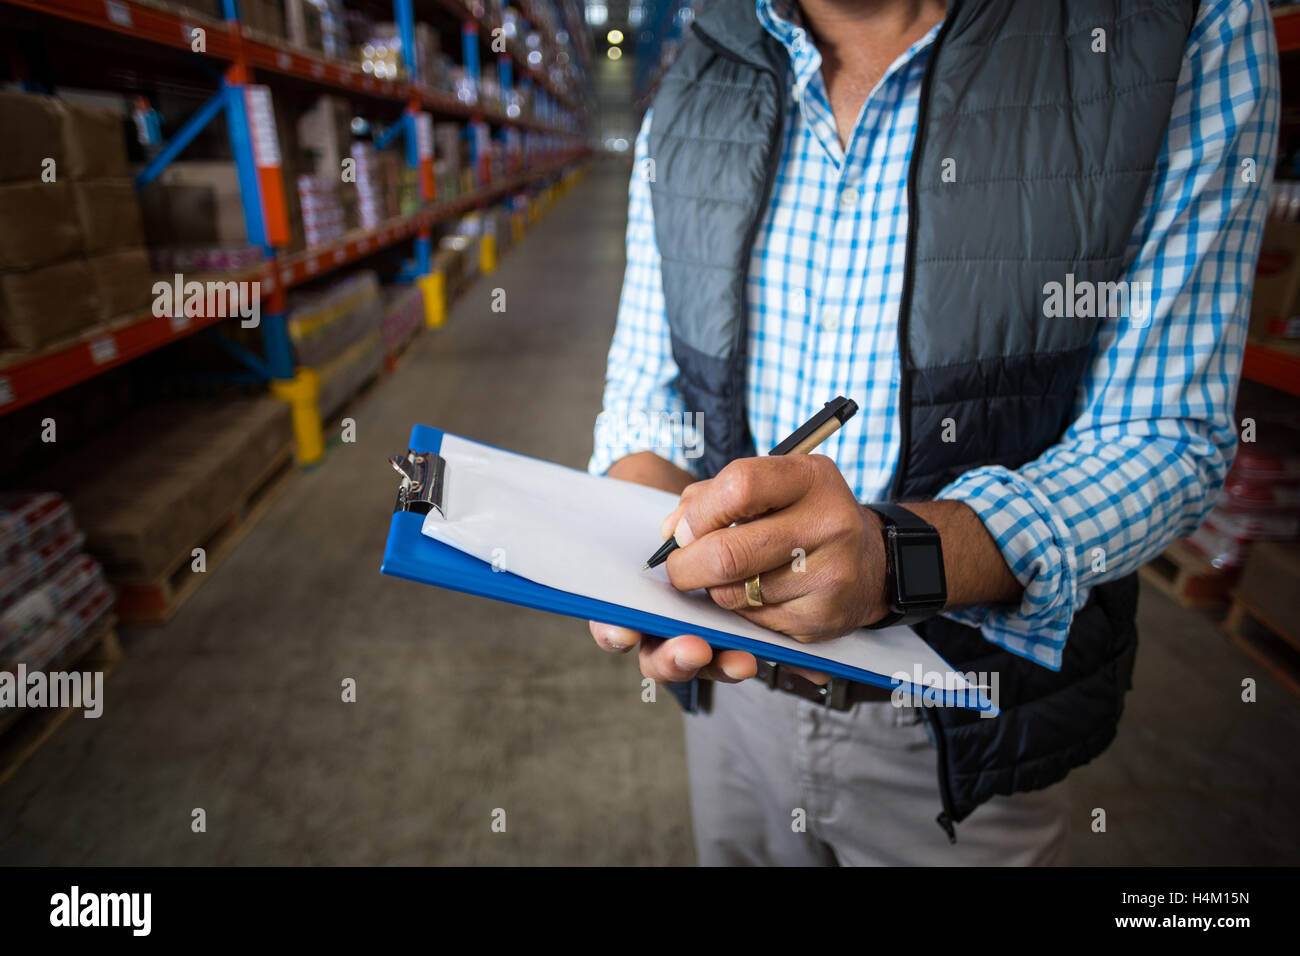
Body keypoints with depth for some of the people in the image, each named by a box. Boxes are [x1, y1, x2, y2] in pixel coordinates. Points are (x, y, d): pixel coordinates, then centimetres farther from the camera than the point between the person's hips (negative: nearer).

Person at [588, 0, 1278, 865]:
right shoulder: (688, 102, -3)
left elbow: (1163, 430, -17)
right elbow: (646, 393, 0)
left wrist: (898, 559, -35)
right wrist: (651, 534, -22)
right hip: (737, 677, 4)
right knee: (731, 848, 28)